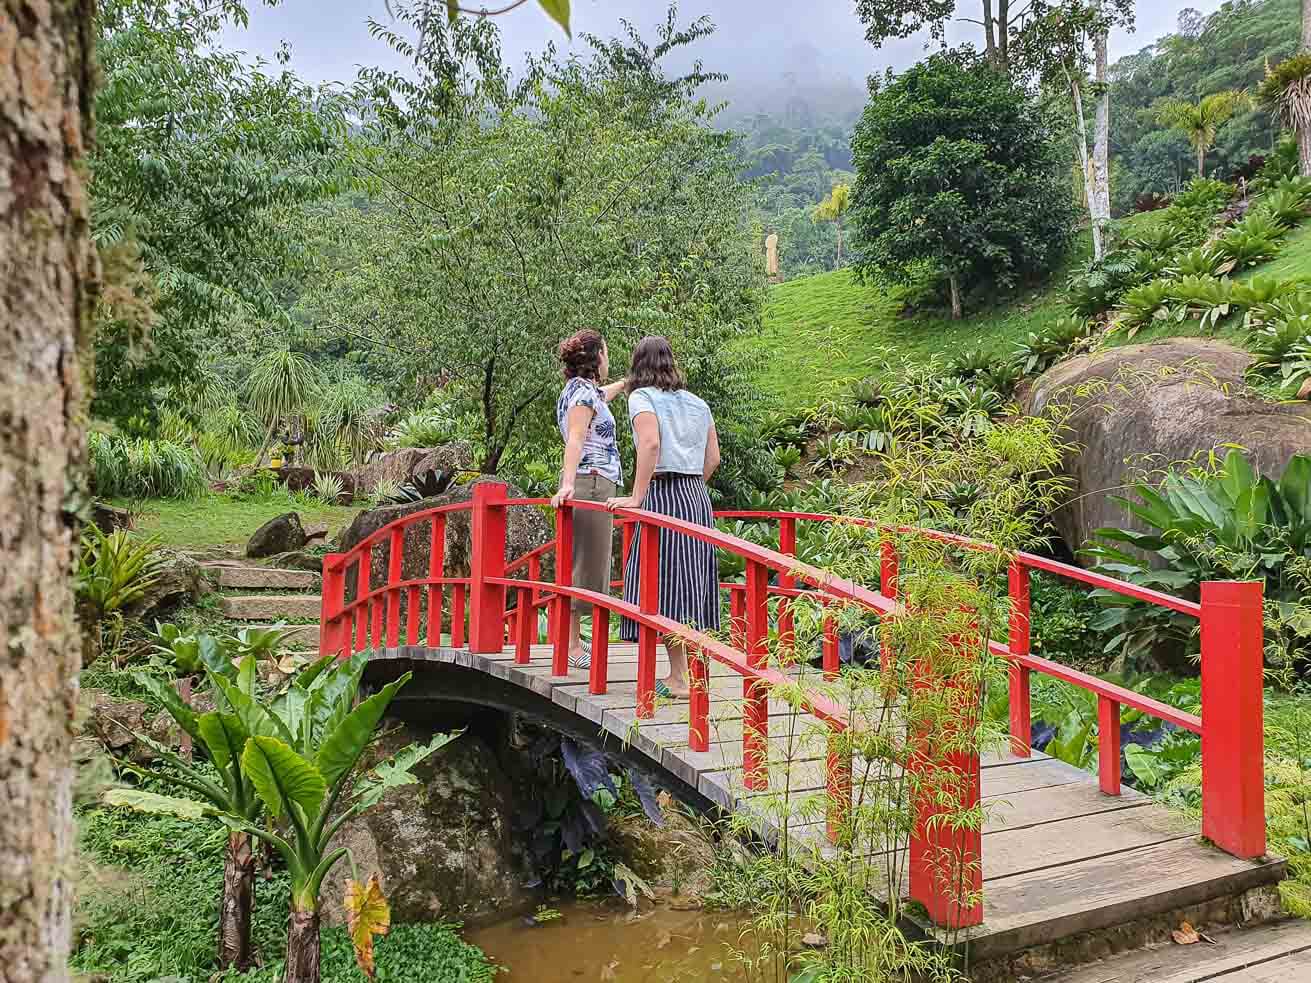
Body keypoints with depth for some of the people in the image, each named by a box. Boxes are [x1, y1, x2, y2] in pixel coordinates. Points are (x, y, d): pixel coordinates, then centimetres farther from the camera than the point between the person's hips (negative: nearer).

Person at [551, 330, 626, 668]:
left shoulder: (580, 389, 22)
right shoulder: (583, 390, -7)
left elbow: (602, 395, 47)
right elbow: (575, 439, -20)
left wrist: (625, 382, 65)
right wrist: (568, 483, -32)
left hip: (595, 487, 10)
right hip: (592, 483, -10)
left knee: (584, 566, 9)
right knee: (585, 565, -9)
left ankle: (572, 642, 13)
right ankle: (572, 647, -7)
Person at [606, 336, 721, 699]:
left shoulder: (642, 397, -1)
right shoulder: (697, 403, 18)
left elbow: (651, 442, -18)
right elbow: (712, 458, 14)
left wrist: (636, 496, -17)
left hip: (664, 496, -7)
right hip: (699, 497, 7)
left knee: (666, 583, -3)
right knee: (691, 584, 10)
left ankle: (680, 679, -1)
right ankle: (694, 672, 15)